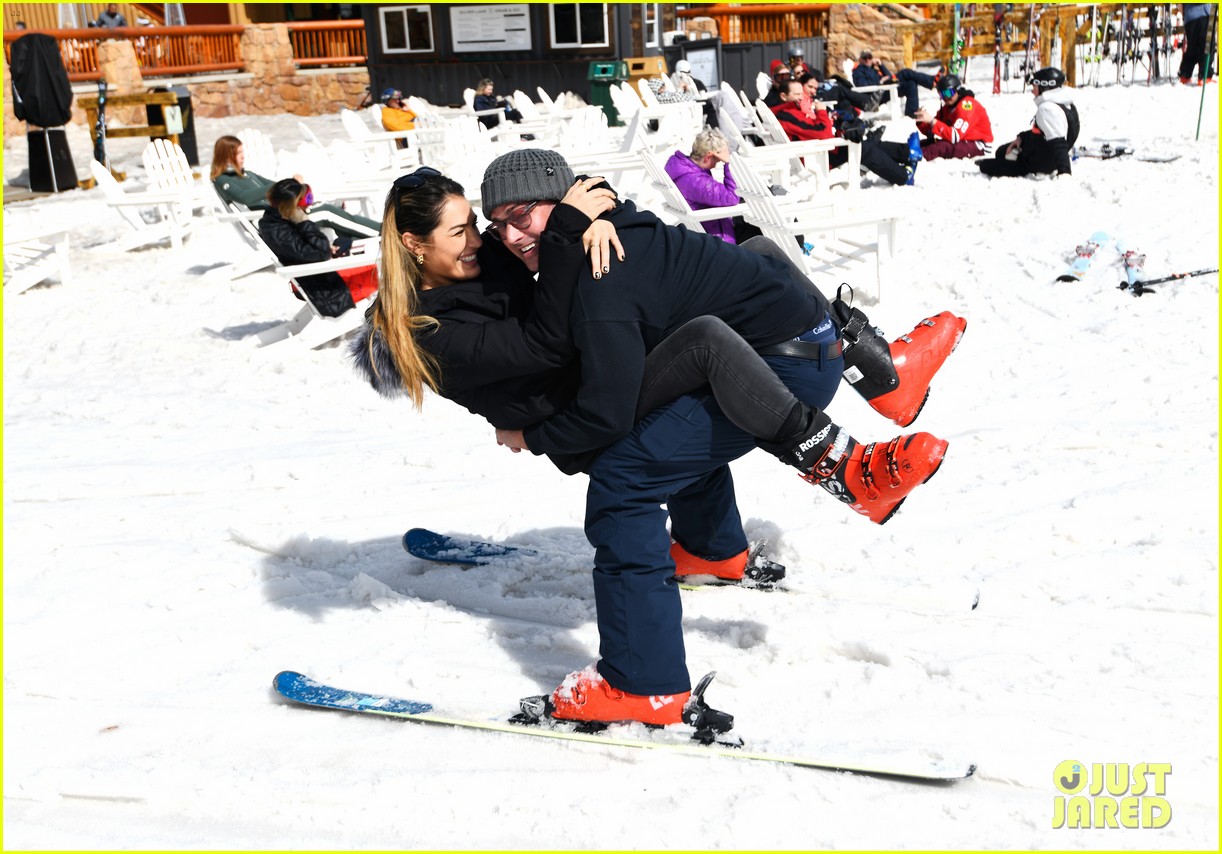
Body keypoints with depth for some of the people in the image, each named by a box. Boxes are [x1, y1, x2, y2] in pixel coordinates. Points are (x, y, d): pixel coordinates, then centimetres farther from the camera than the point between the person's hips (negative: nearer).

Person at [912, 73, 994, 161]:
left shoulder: (967, 105, -19)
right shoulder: (948, 107, 8)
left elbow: (954, 136, -30)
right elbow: (930, 131, 5)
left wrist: (932, 121, -36)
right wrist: (921, 122, -17)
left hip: (979, 145, -10)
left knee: (944, 146, -35)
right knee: (927, 142, -5)